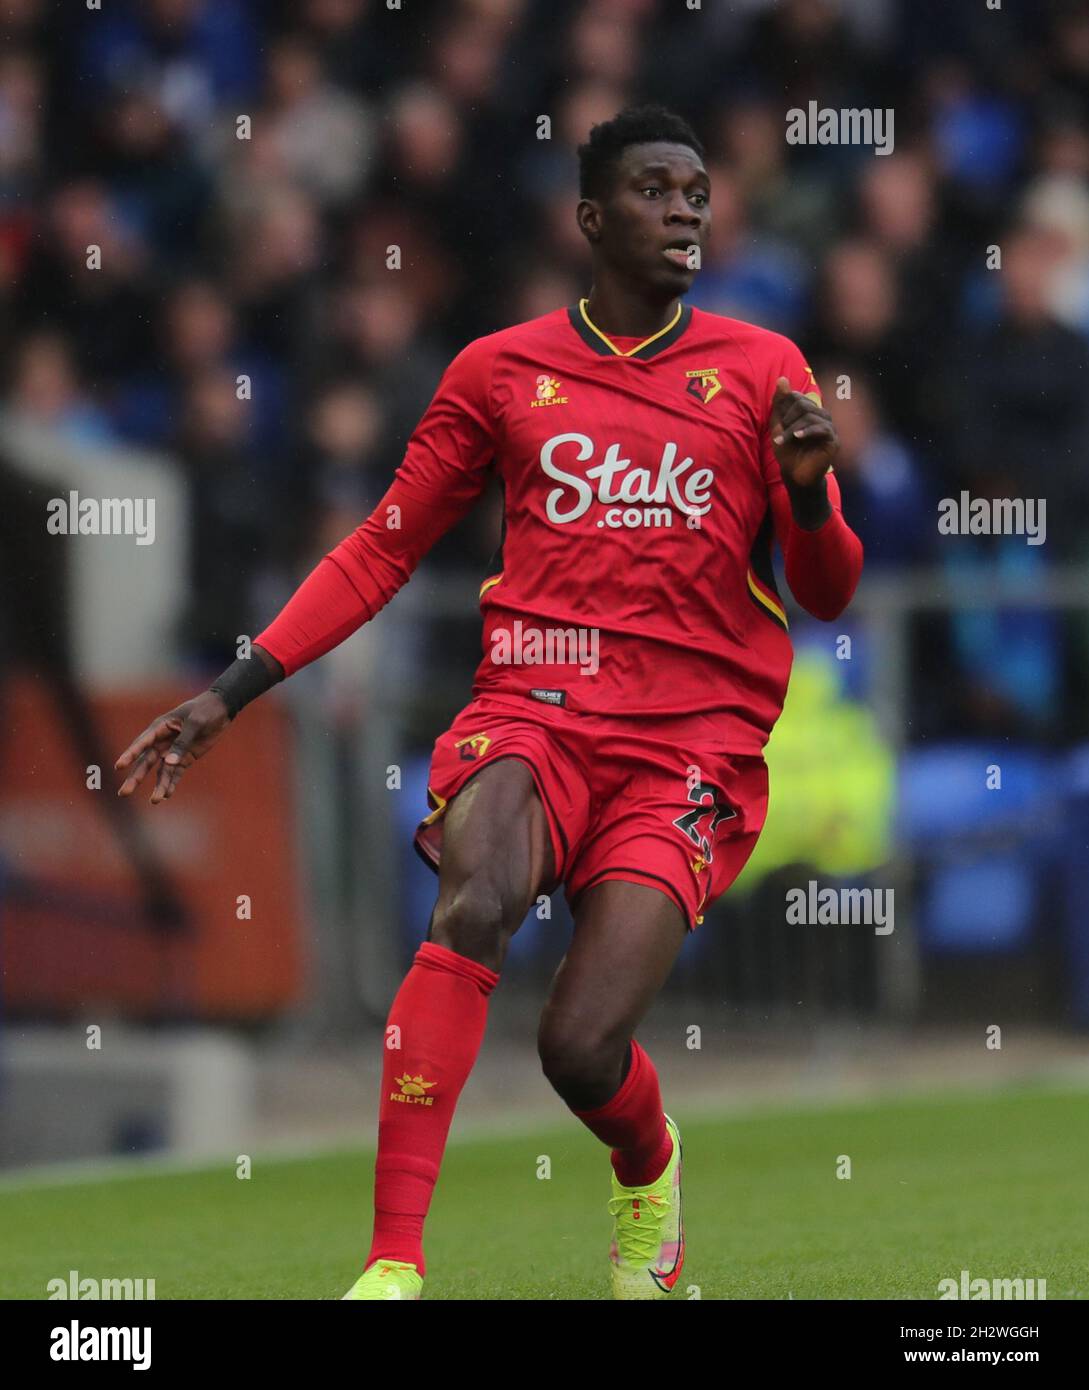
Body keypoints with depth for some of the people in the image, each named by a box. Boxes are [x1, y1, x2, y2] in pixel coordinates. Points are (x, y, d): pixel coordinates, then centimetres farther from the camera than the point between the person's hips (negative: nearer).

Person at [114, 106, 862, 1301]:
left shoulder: (761, 370, 9)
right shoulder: (499, 371, 10)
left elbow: (828, 595, 9)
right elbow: (383, 549, 16)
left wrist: (808, 488, -13)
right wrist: (231, 693, 9)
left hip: (692, 746, 0)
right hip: (531, 711, 0)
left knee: (581, 1045, -17)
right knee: (478, 899, -33)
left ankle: (648, 1169, 22)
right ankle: (393, 1265, -33)